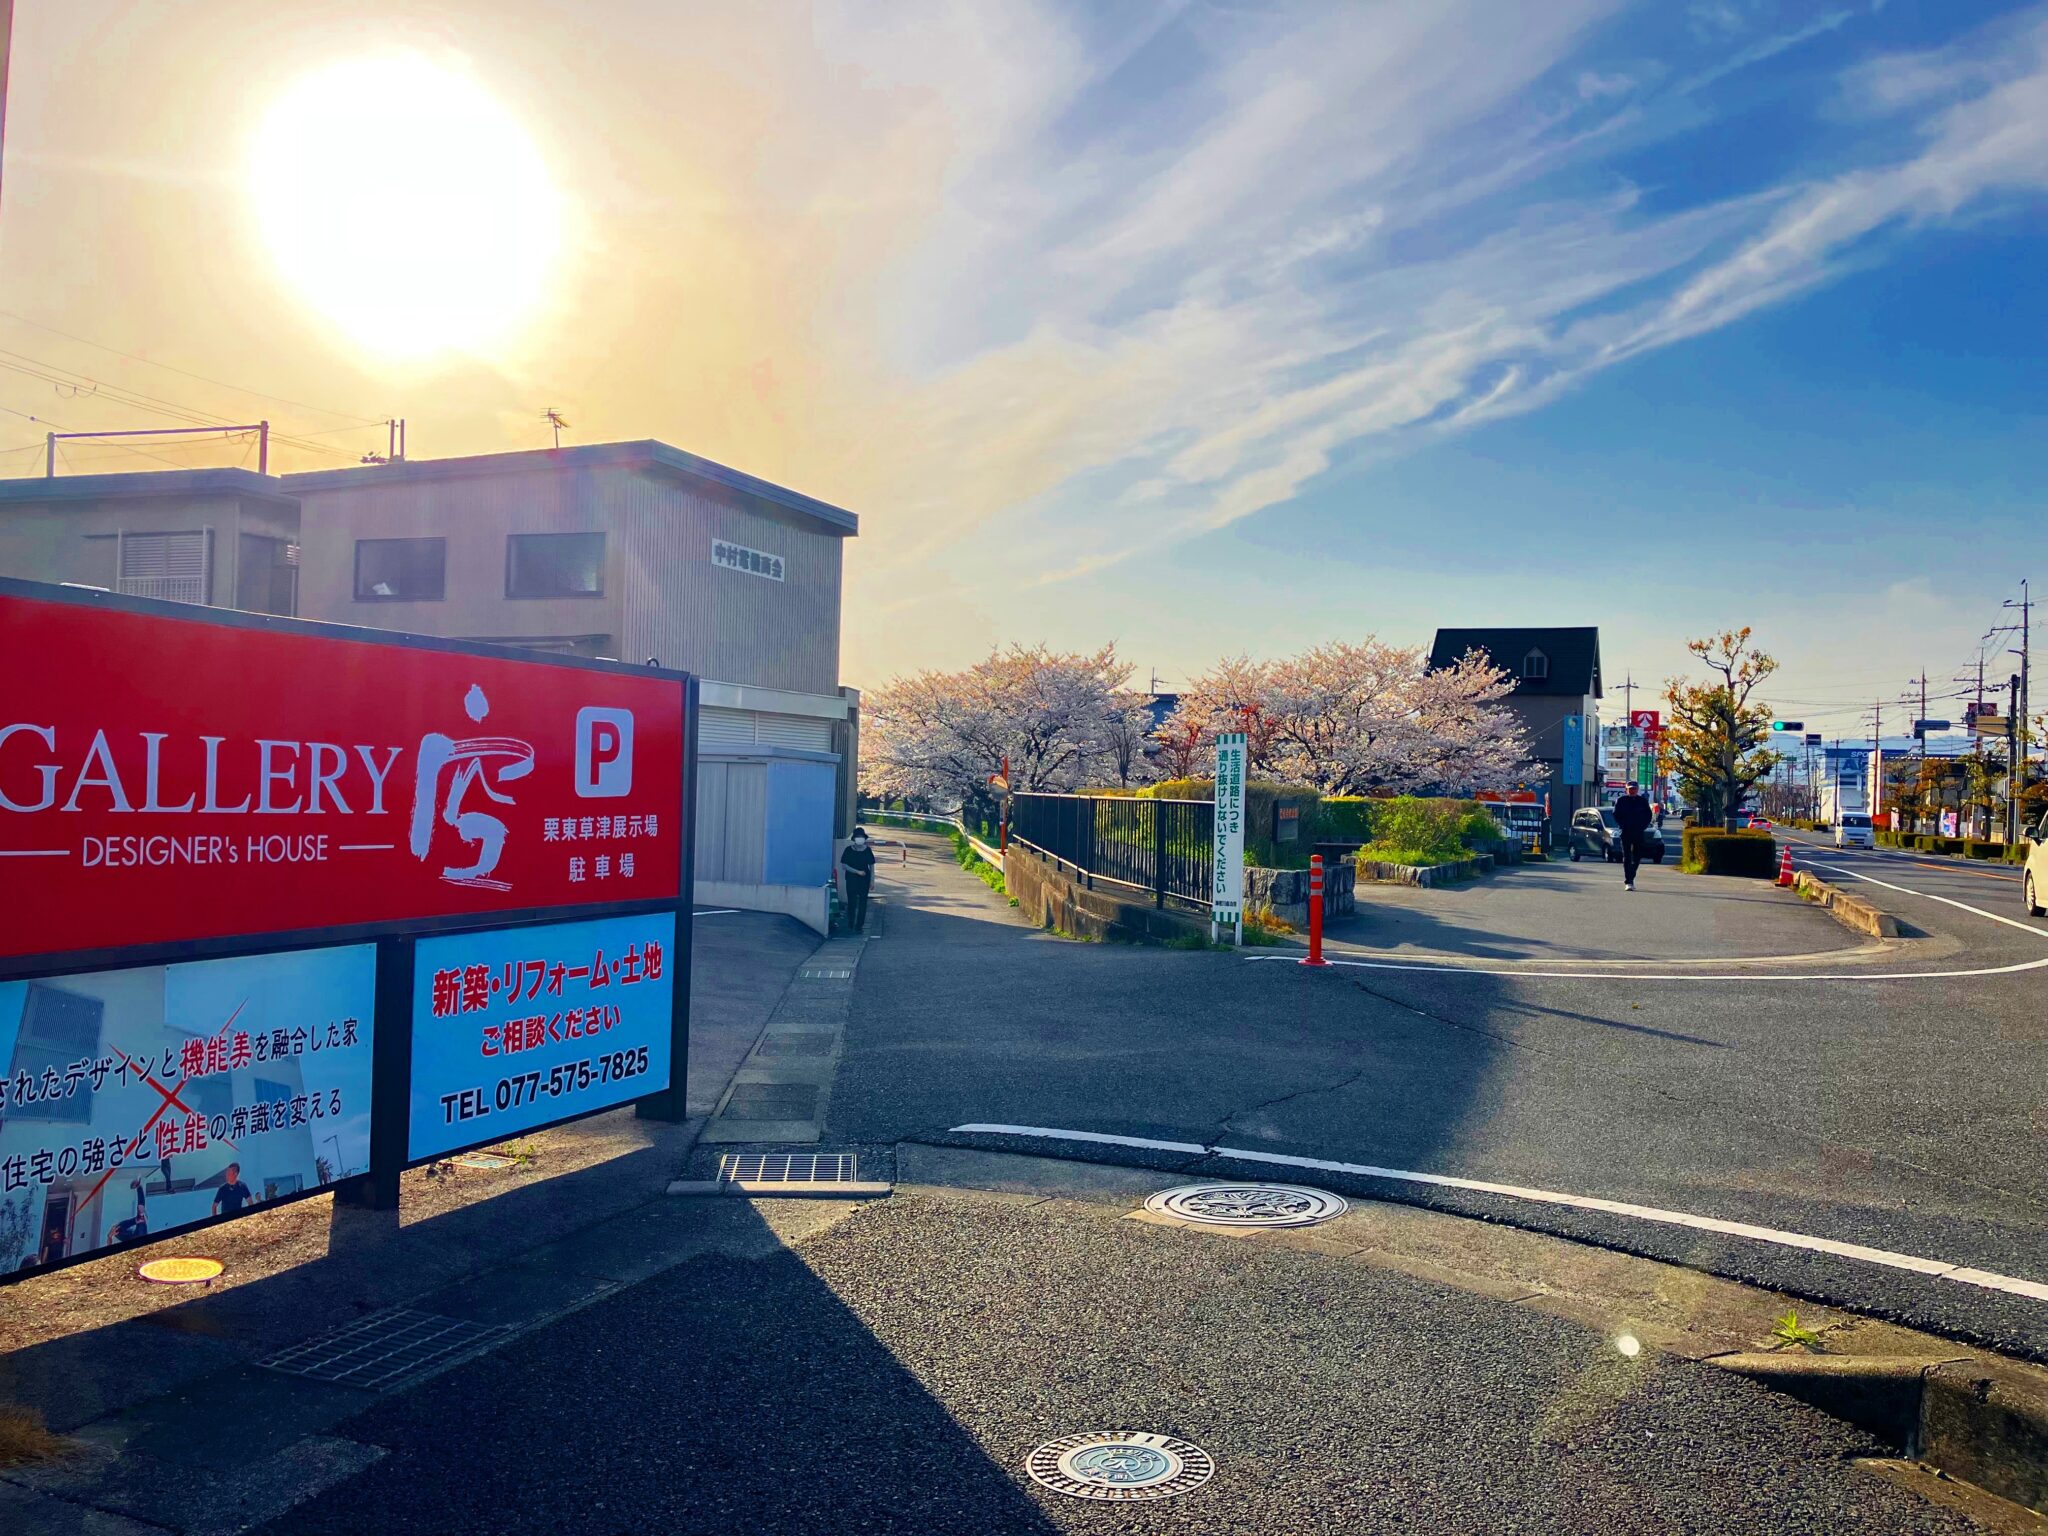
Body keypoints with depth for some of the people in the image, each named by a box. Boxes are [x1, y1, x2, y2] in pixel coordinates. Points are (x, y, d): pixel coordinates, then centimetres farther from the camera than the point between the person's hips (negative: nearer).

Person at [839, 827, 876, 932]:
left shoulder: (868, 850, 3)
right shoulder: (849, 850, -2)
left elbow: (871, 866, 7)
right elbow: (843, 865, -5)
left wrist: (872, 880, 2)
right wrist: (857, 871, -12)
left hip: (864, 880, 1)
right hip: (851, 880, -1)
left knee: (862, 903, -1)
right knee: (851, 902, 2)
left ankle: (859, 926, 4)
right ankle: (850, 925, 16)